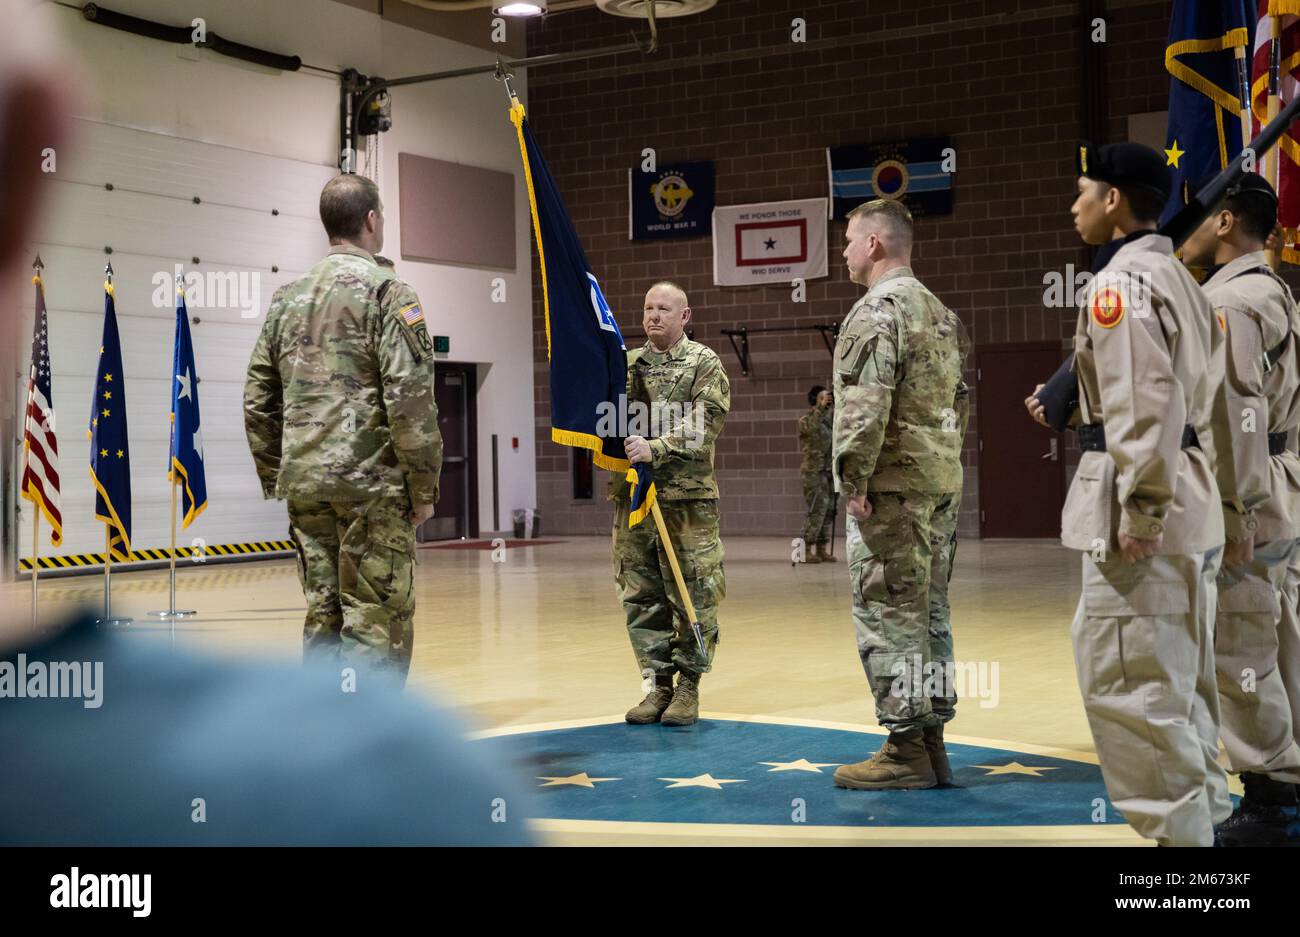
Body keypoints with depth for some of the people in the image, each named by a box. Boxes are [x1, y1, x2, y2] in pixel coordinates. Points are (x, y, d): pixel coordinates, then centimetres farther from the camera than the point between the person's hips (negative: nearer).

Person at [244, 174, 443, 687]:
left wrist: (275, 478, 19)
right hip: (372, 485, -6)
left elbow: (258, 401, 14)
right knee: (376, 623, -2)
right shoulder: (386, 290, -6)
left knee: (323, 617, 13)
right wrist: (424, 488, -7)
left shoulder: (288, 297, 13)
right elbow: (409, 398, -14)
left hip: (305, 484, 6)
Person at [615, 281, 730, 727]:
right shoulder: (625, 365, 14)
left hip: (687, 497, -4)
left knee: (693, 596, -1)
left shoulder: (704, 363, 1)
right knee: (641, 597, 6)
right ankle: (658, 684, 15)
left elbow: (706, 423, -11)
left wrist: (657, 447, -22)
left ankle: (688, 686, 10)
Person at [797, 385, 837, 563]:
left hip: (830, 470, 7)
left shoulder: (830, 418, 16)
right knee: (817, 510, -12)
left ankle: (822, 549, 10)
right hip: (814, 470, -7)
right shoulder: (805, 420, -4)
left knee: (830, 510, 4)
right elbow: (811, 427, -26)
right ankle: (807, 550, -8)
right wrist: (821, 407, -32)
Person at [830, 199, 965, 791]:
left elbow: (865, 404, -22)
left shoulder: (877, 309, -13)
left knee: (884, 610, -5)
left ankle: (906, 750, -2)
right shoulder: (937, 309, 18)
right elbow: (955, 394, 21)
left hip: (890, 479, -10)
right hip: (935, 476, 10)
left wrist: (854, 478, -18)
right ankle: (930, 737, 20)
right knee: (920, 608, 14)